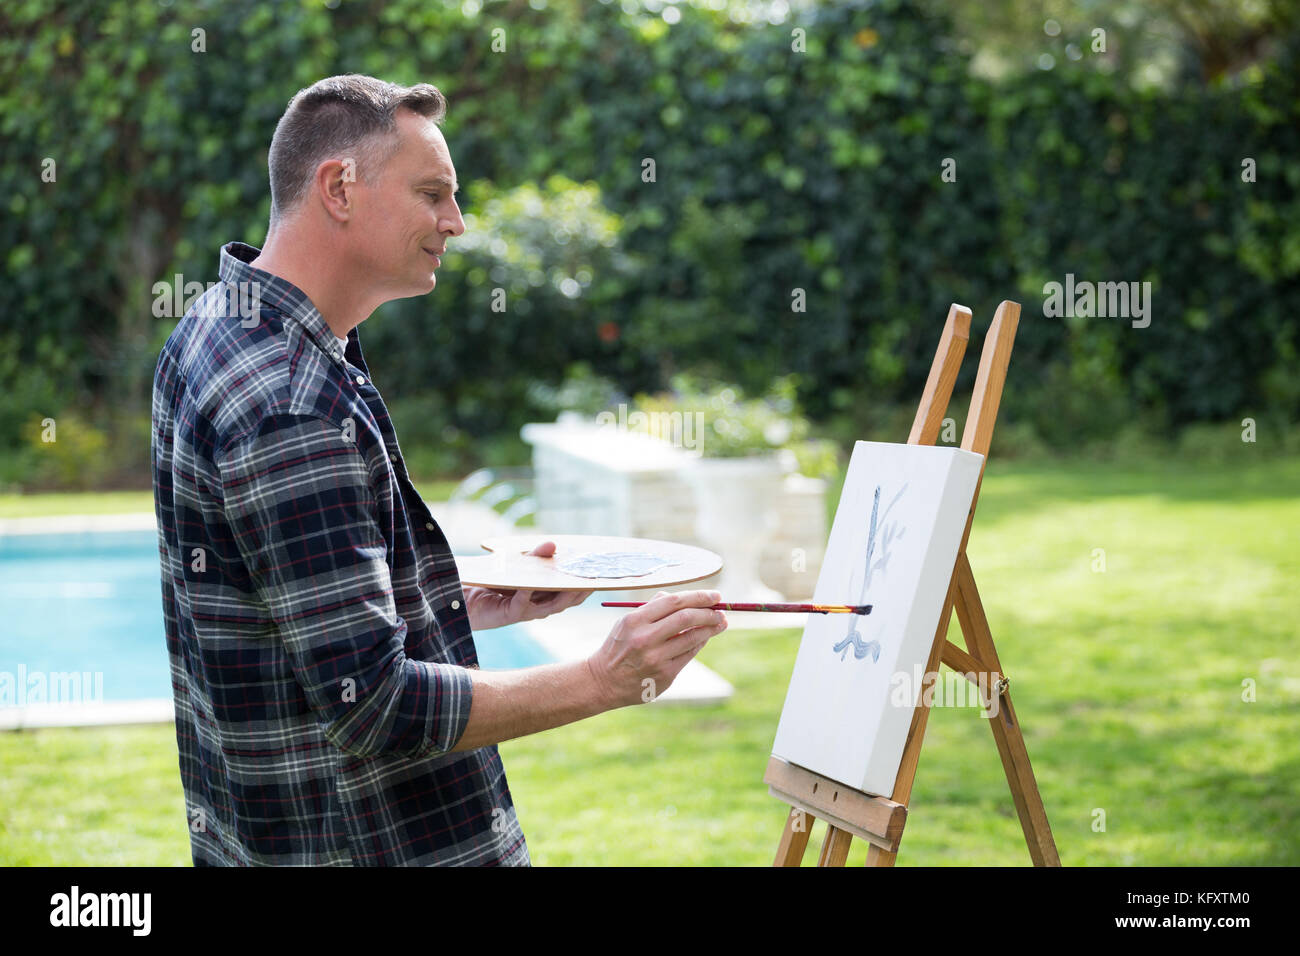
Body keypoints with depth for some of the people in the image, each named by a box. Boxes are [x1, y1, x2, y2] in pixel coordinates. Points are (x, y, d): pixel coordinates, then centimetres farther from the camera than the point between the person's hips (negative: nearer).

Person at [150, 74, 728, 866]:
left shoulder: (213, 332, 7)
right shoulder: (293, 411, -26)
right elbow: (373, 705, -27)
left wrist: (463, 606, 9)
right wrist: (602, 681, -24)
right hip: (362, 845, -10)